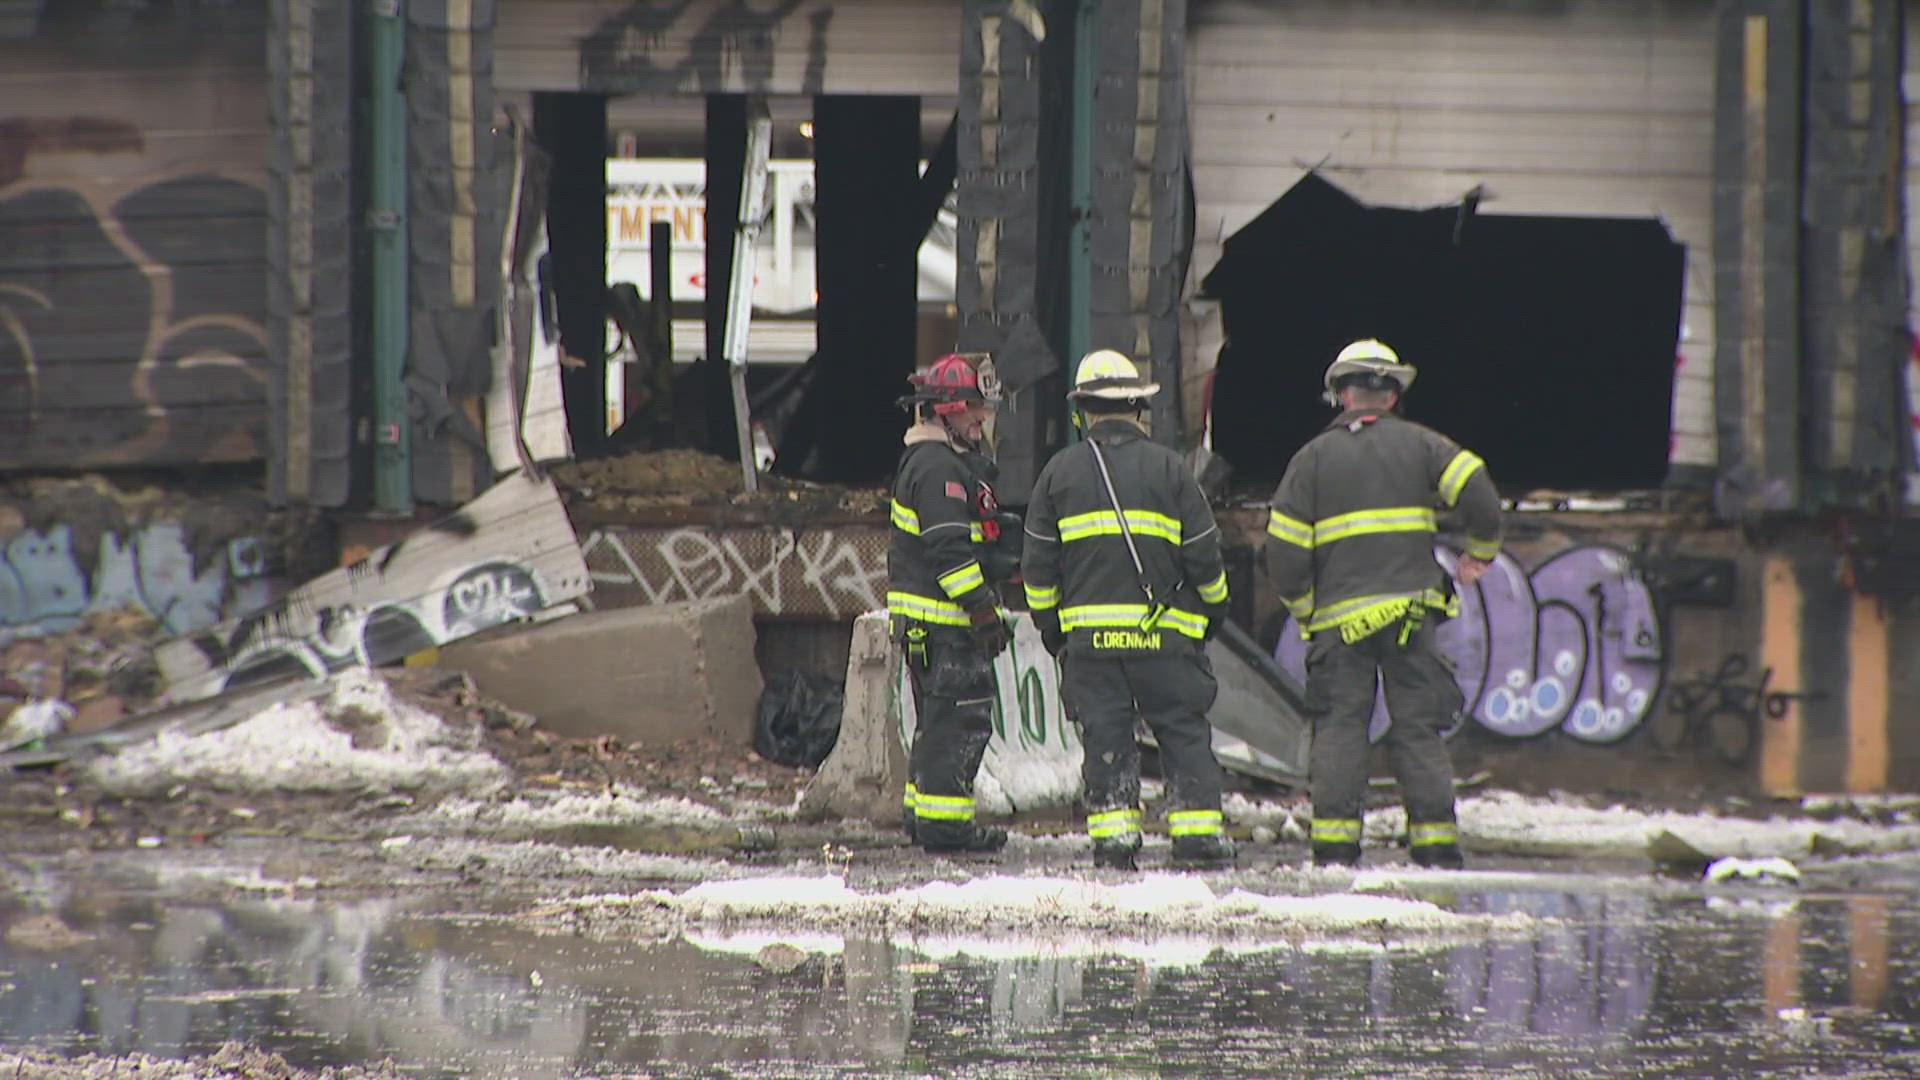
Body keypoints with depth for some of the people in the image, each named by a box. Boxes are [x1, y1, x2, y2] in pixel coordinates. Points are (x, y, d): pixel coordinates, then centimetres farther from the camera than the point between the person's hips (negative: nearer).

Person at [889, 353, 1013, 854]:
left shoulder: (958, 460, 18)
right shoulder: (937, 467, -17)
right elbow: (949, 548, -22)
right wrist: (983, 610, -21)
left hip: (924, 618, 11)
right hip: (944, 620, -11)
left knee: (939, 718, 17)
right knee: (961, 717, -9)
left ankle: (922, 812, 23)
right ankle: (944, 818, -9)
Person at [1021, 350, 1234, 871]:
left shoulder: (1060, 472, 4)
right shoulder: (1167, 467, 0)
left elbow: (1038, 563, 7)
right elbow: (1203, 553, 2)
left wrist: (1049, 624, 19)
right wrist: (1213, 610, 18)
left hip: (1089, 632, 1)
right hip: (1164, 632, -1)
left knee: (1105, 735, 5)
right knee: (1183, 731, 5)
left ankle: (1113, 834, 0)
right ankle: (1198, 832, 0)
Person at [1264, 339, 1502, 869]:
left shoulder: (1313, 457, 6)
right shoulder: (1418, 444, 7)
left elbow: (1283, 546, 1)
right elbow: (1477, 491, -5)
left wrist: (1303, 609, 14)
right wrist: (1481, 551, 12)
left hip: (1338, 615, 0)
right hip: (1409, 612, 0)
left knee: (1338, 727, 3)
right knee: (1417, 728, 5)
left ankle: (1334, 841, -7)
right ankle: (1435, 842, 0)